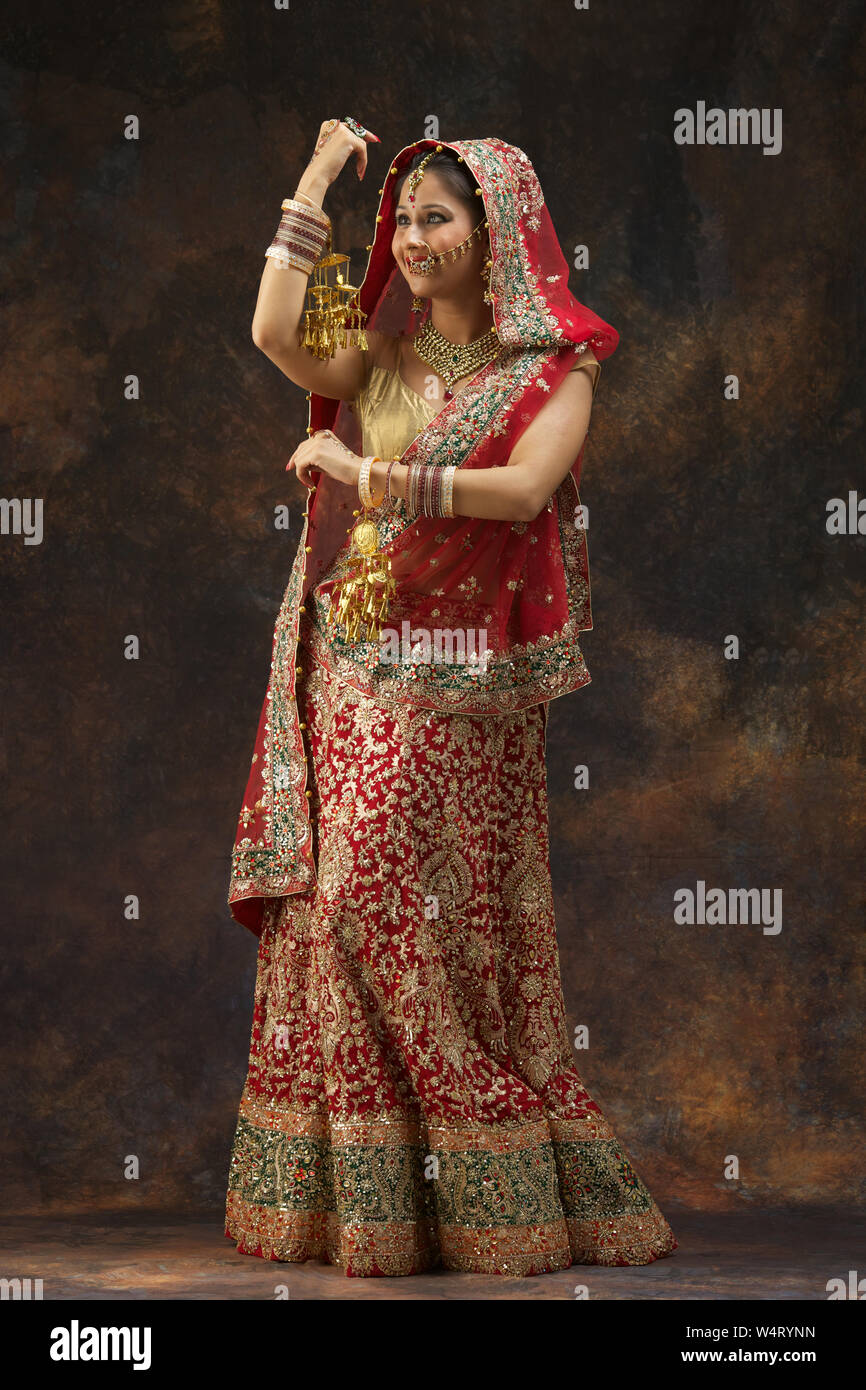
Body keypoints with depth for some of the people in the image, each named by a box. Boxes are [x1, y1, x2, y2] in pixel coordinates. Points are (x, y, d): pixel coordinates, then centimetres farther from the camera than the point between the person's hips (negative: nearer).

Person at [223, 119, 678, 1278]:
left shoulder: (554, 362, -1)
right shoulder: (381, 350, 13)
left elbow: (524, 488, -17)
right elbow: (277, 334, -6)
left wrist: (372, 474, -17)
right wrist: (317, 180, -2)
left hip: (460, 682, -5)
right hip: (356, 672, 5)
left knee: (445, 915, -4)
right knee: (342, 901, 2)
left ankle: (495, 1194, 10)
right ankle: (358, 1191, 11)